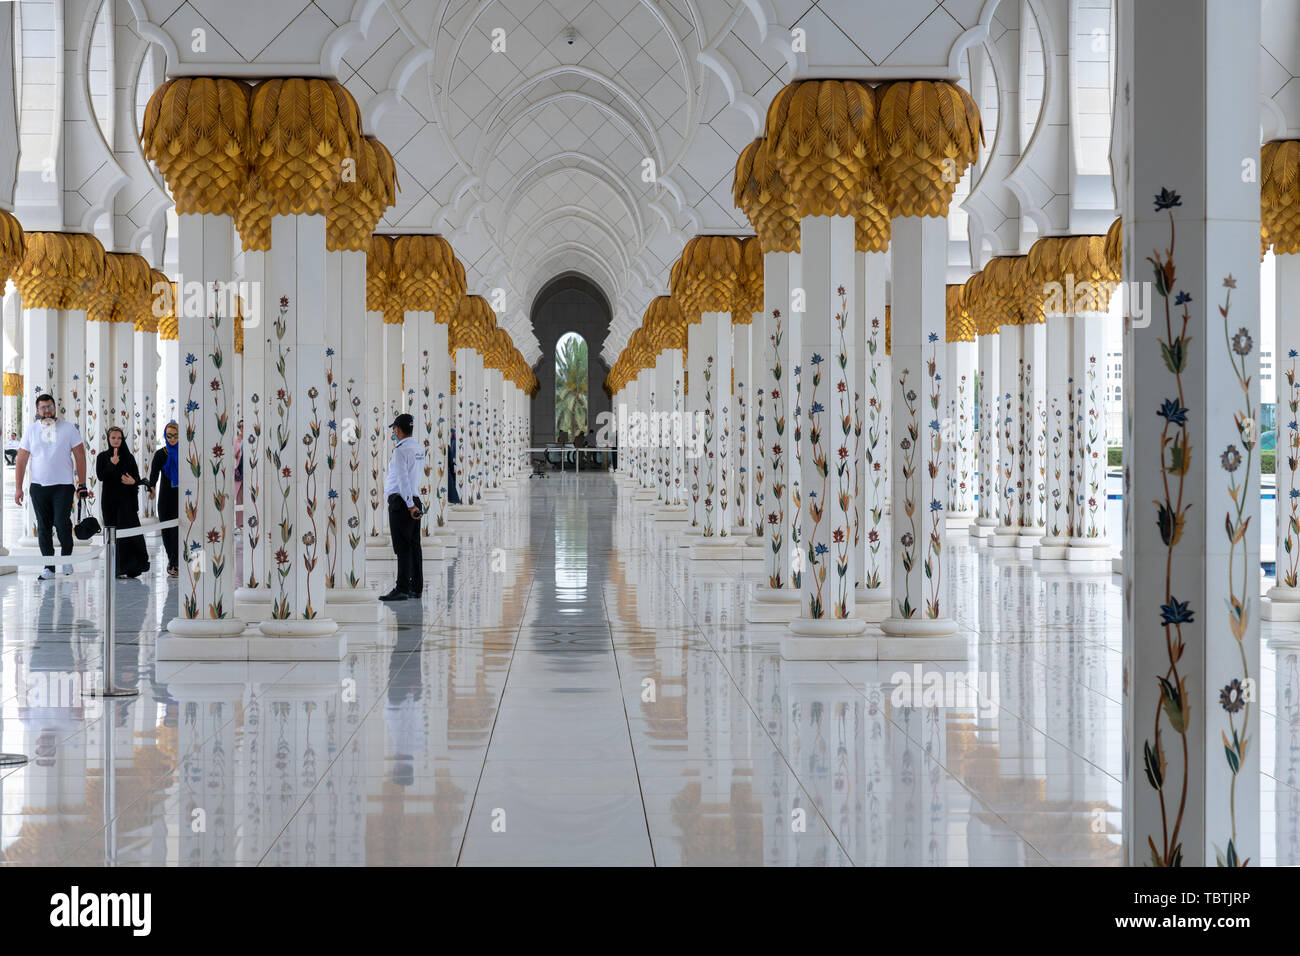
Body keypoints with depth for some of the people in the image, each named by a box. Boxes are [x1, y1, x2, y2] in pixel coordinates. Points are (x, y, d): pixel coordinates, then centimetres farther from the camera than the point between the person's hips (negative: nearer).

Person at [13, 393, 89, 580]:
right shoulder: (31, 432, 7)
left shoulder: (68, 428, 2)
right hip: (39, 486, 2)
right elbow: (21, 460, 7)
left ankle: (66, 556, 13)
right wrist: (18, 487, 1)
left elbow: (80, 456, 3)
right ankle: (49, 567, 10)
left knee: (62, 522, -12)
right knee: (43, 527, 4)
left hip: (63, 485, -2)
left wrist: (82, 484, -2)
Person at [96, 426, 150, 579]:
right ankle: (117, 568, 6)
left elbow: (137, 477, 6)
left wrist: (133, 481, -17)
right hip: (109, 500, 1)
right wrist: (112, 464, -16)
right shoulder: (102, 456, 7)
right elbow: (100, 476, -4)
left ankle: (132, 566, -12)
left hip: (126, 499, -1)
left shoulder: (129, 457, 7)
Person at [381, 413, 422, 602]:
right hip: (414, 501, 9)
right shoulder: (416, 448, 14)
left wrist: (409, 505, -20)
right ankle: (416, 587, 12)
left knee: (402, 547, -10)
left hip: (401, 501, -9)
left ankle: (402, 589, -12)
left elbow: (403, 479, -18)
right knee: (414, 545, 9)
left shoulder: (401, 450, -12)